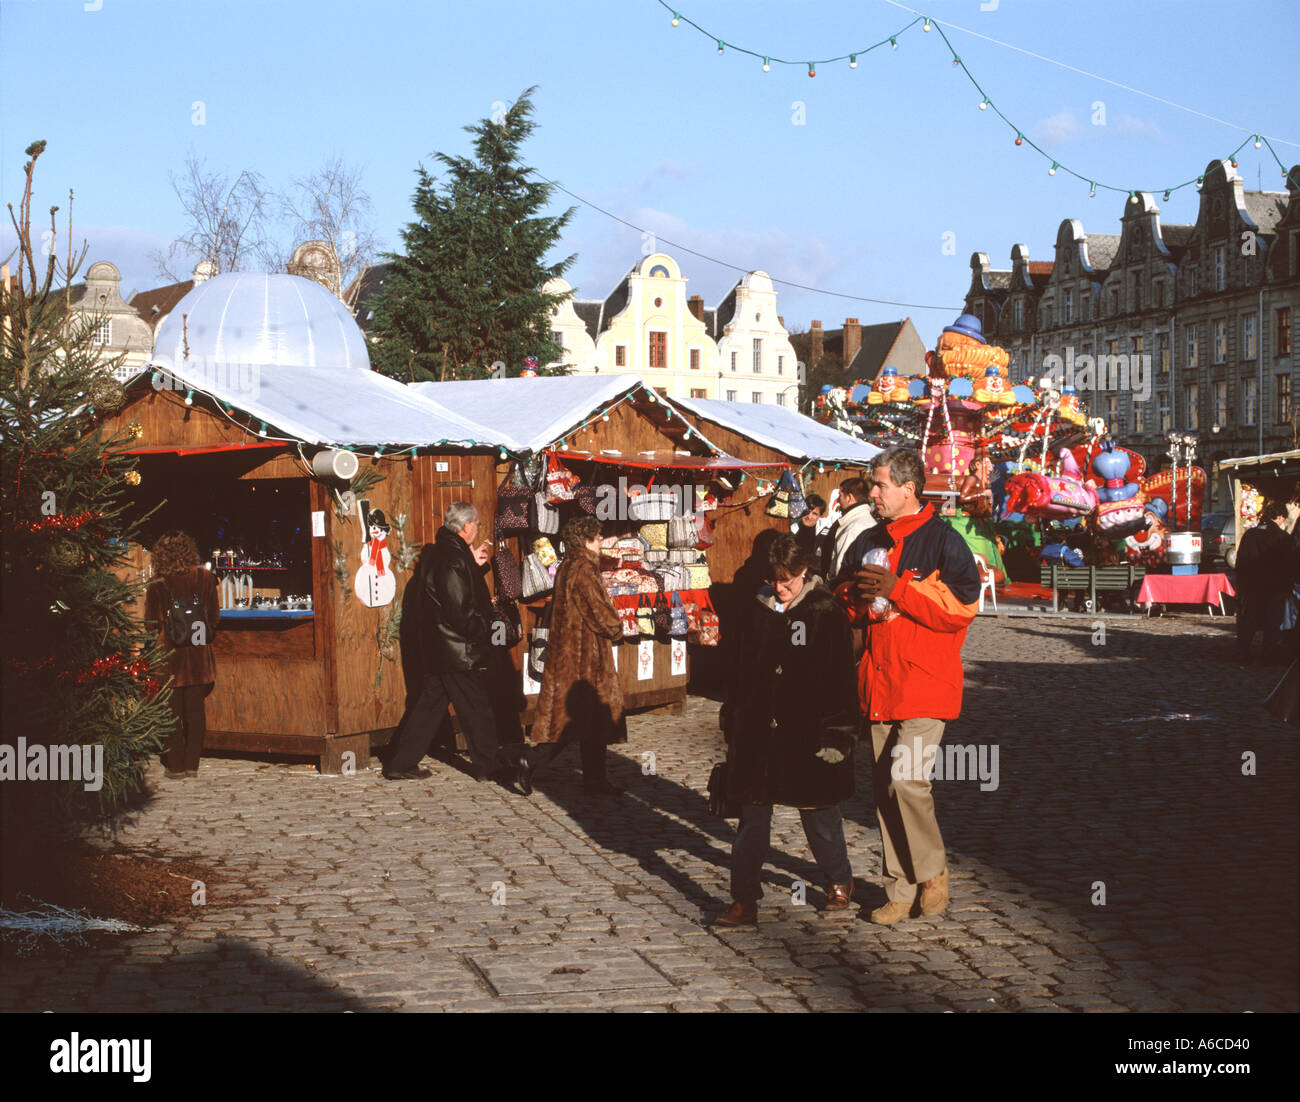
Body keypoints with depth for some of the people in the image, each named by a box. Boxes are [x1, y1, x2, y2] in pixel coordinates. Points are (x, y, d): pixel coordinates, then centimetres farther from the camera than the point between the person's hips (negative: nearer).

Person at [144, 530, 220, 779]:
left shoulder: (157, 584, -8)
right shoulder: (205, 578, -2)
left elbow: (152, 622, -3)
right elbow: (214, 615, 4)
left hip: (169, 655, -2)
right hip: (199, 655, 2)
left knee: (171, 710, 6)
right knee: (195, 709, 8)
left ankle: (175, 765, 9)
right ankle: (192, 764, 11)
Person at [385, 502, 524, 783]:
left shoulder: (440, 552, 11)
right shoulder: (452, 560, -21)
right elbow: (461, 611, -24)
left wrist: (475, 565, 14)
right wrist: (482, 627, -8)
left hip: (438, 650, 10)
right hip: (458, 651, -10)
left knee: (431, 705, 14)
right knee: (477, 707, 3)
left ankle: (400, 763, 16)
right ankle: (488, 766, 14)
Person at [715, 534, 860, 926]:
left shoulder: (826, 613, -6)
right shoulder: (760, 610, 7)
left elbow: (840, 679, -6)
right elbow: (743, 669, 14)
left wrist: (836, 733, -10)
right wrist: (733, 721, 13)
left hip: (808, 732, -4)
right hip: (759, 732, 4)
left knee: (819, 813, 10)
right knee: (752, 819, 2)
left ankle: (839, 880, 33)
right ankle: (744, 900, 6)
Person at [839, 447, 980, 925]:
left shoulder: (943, 540, -4)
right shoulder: (867, 543, 16)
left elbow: (963, 604, -15)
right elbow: (842, 607, 21)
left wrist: (899, 589, -18)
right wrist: (854, 595, -3)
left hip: (925, 681, -6)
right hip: (879, 682, 6)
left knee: (906, 777, -17)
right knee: (884, 785, 6)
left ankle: (932, 873, 5)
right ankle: (901, 890, 16)